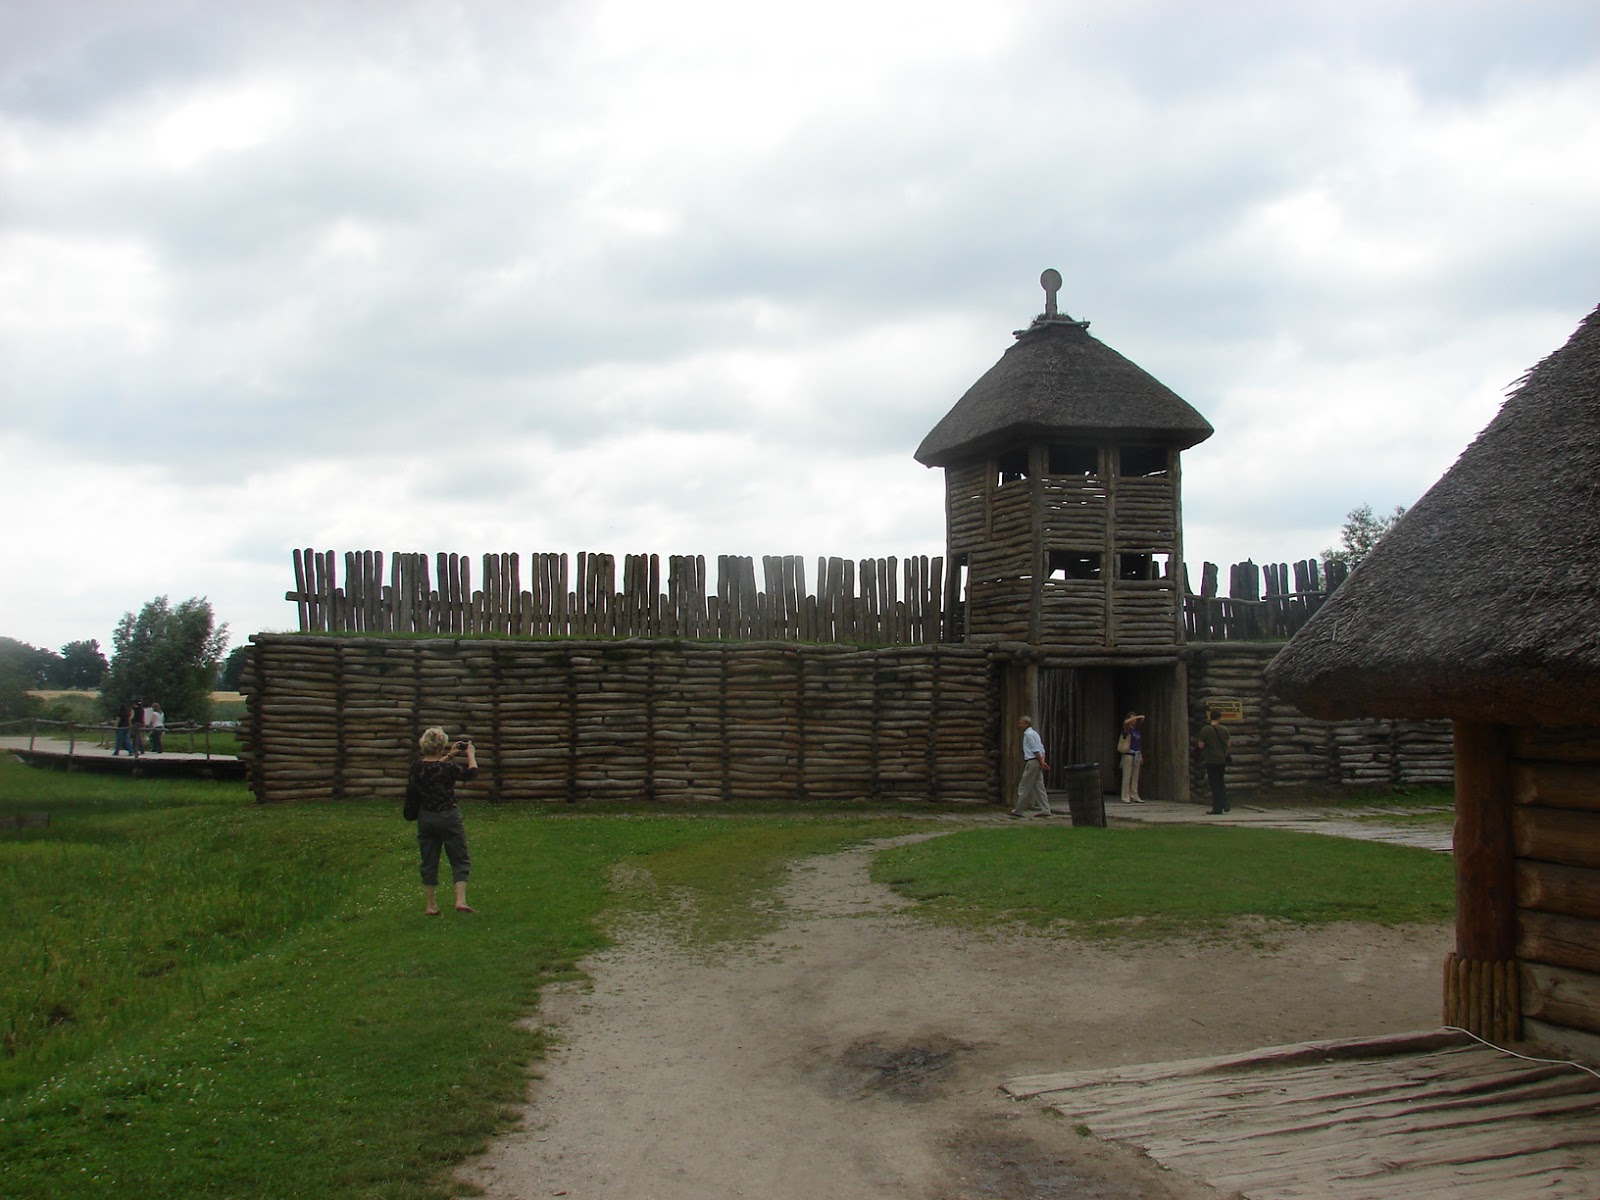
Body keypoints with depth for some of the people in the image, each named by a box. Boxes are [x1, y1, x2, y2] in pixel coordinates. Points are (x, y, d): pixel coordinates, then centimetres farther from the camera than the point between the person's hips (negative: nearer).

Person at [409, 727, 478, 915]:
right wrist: (470, 754, 15)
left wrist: (449, 756, 21)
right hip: (448, 816, -4)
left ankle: (430, 905, 17)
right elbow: (471, 772, -1)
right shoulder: (449, 768, -19)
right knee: (460, 860, 6)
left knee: (428, 863, 13)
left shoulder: (417, 767, -5)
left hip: (425, 818, 4)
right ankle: (461, 901, -6)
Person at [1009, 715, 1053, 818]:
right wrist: (1042, 762, 8)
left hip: (1032, 762, -10)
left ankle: (1018, 811, 0)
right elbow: (1042, 749, 17)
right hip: (1037, 762, 10)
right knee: (1039, 787, 7)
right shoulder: (1034, 733, 19)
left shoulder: (1029, 734, -12)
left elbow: (1036, 750, -17)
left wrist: (1041, 763, -17)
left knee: (1024, 788, -4)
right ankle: (1045, 810, 4)